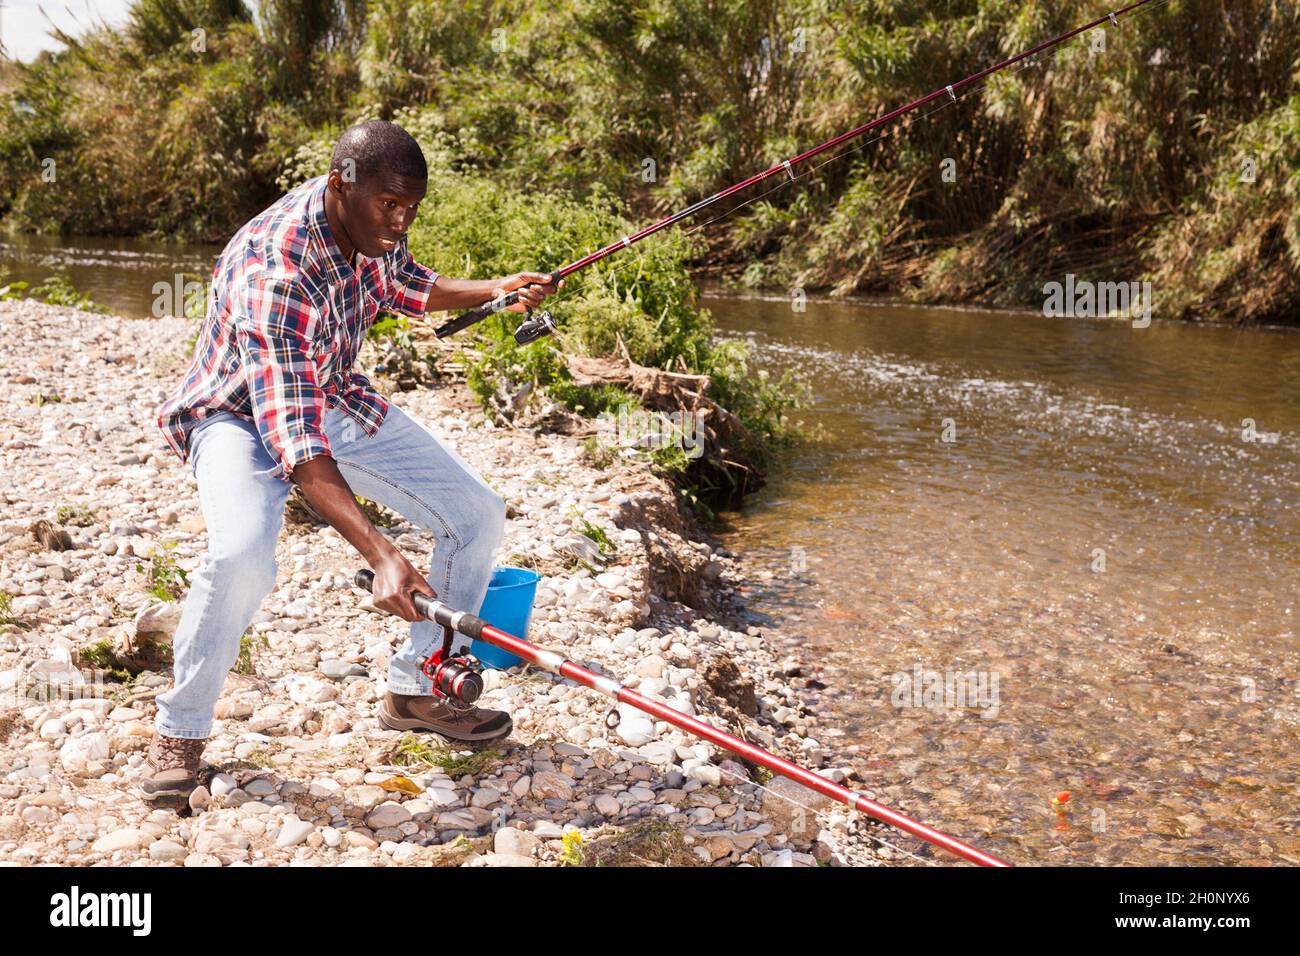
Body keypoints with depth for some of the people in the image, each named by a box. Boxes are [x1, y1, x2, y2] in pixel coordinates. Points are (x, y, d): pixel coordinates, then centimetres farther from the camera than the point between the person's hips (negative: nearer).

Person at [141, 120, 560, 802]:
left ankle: (414, 690, 13)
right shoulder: (273, 272, -37)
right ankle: (179, 731, -10)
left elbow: (404, 284, 15)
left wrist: (494, 289, -1)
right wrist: (381, 556, -52)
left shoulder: (371, 222, -12)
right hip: (241, 414, -7)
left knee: (478, 516, -3)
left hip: (333, 397, 7)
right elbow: (294, 441, -44)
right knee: (242, 553, -37)